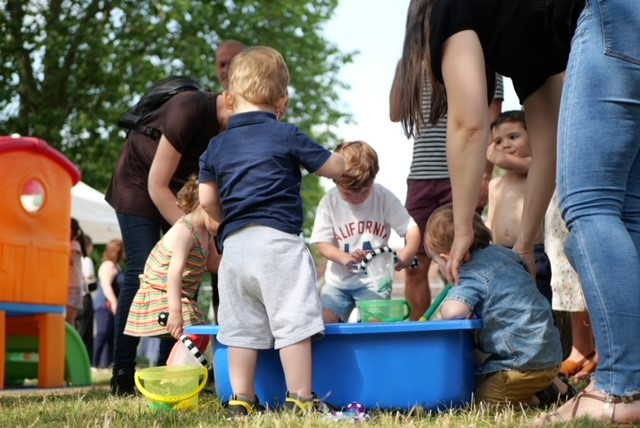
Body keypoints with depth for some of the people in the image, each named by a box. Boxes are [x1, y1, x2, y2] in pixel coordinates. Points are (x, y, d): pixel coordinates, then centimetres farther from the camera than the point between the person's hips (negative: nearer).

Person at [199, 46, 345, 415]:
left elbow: (207, 199, 11)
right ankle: (301, 399, -4)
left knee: (241, 326, 9)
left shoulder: (216, 147, 12)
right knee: (292, 321, -4)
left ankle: (241, 399, 11)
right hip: (278, 240, -5)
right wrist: (339, 156, 28)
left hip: (234, 245, 5)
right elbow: (336, 168, 5)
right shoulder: (287, 136, 0)